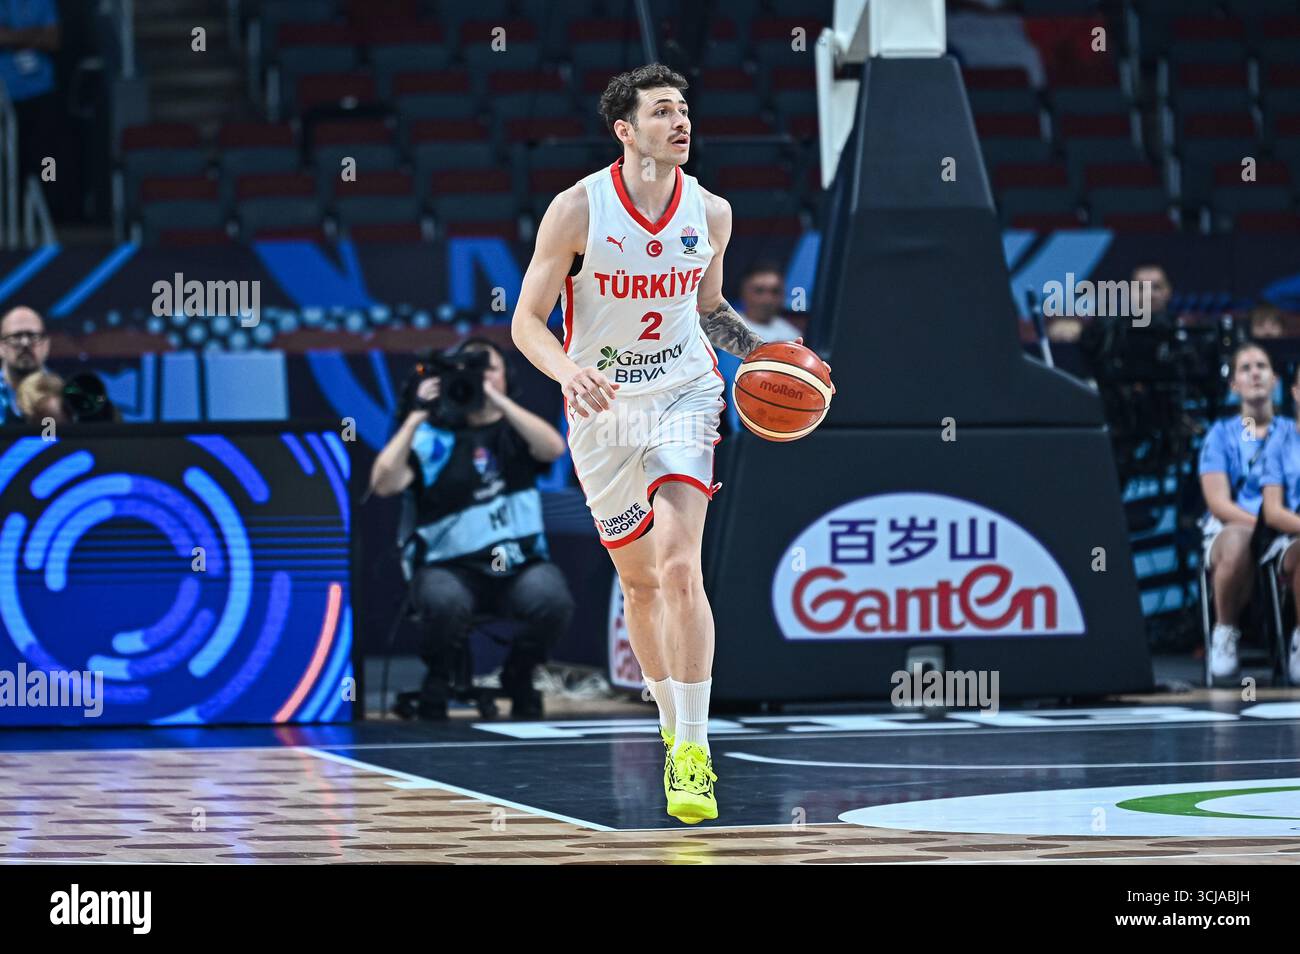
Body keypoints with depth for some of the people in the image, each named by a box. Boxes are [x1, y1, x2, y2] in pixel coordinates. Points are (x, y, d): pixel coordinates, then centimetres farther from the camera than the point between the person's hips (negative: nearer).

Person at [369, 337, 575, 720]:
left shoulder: (517, 429, 11)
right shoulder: (432, 435, 4)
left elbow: (553, 448, -11)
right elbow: (384, 484, -11)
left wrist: (497, 399, -15)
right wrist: (416, 416, -13)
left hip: (521, 564, 2)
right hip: (450, 568, -2)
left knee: (553, 601, -30)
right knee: (446, 602, -37)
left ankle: (519, 678, 3)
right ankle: (437, 680, -2)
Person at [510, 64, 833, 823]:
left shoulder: (710, 213, -3)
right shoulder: (578, 209, -13)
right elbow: (526, 321, -11)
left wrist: (765, 354, 0)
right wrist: (569, 370, -30)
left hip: (683, 397, 0)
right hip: (602, 410, 0)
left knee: (680, 566, -19)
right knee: (639, 580, 13)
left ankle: (694, 751, -19)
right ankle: (674, 727, 34)